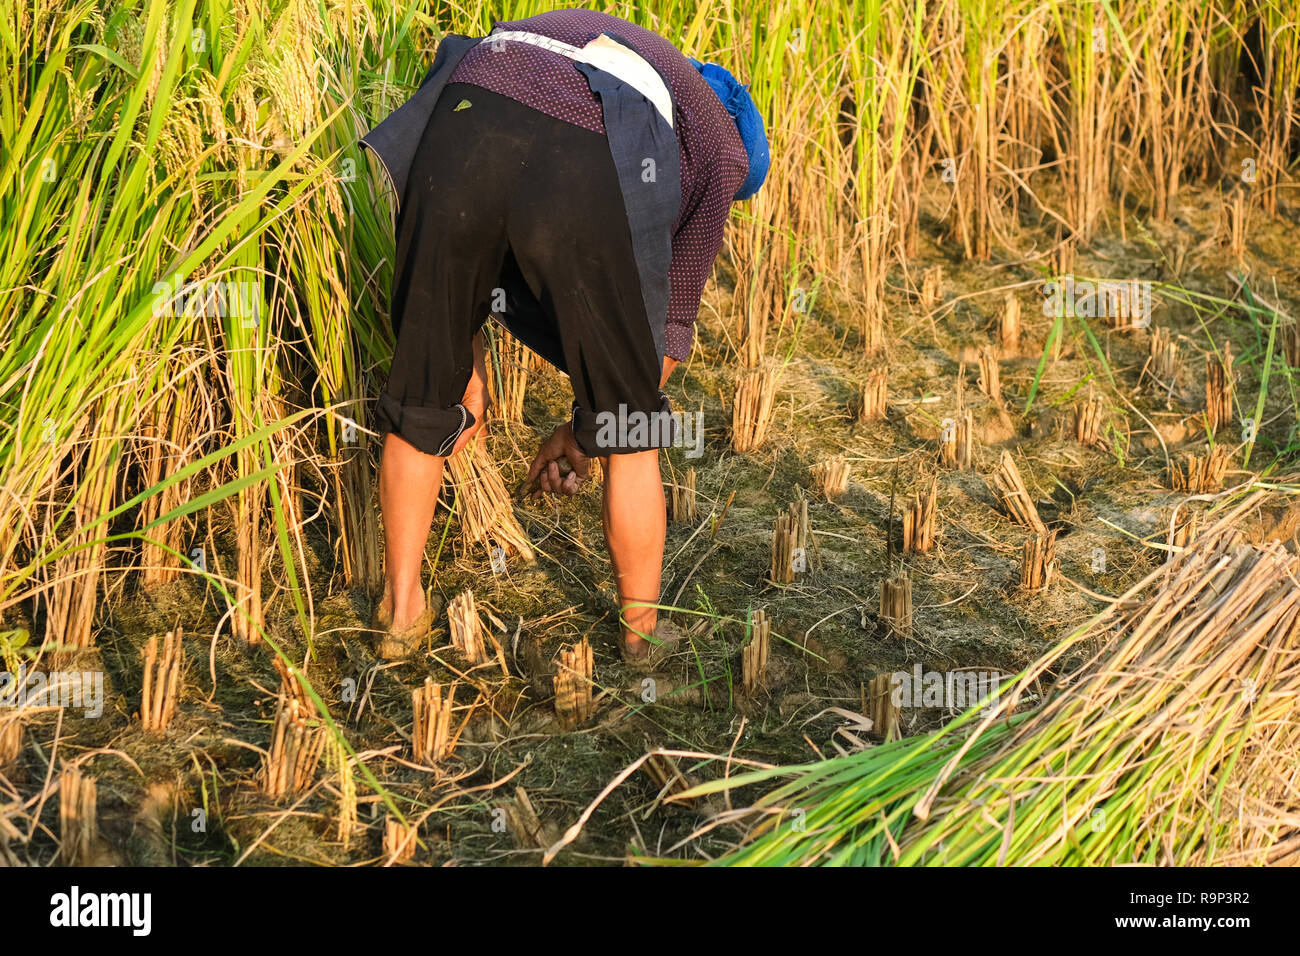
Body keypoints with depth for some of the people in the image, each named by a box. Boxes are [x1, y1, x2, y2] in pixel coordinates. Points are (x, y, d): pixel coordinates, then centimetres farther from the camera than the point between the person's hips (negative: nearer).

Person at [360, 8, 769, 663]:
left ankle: (402, 613, 39)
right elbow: (669, 325, 31)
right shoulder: (721, 151, 33)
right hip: (581, 185, -3)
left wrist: (468, 369, 41)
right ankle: (642, 634, 36)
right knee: (630, 435, 21)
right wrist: (582, 434, 43)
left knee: (421, 393, 25)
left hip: (458, 140, 3)